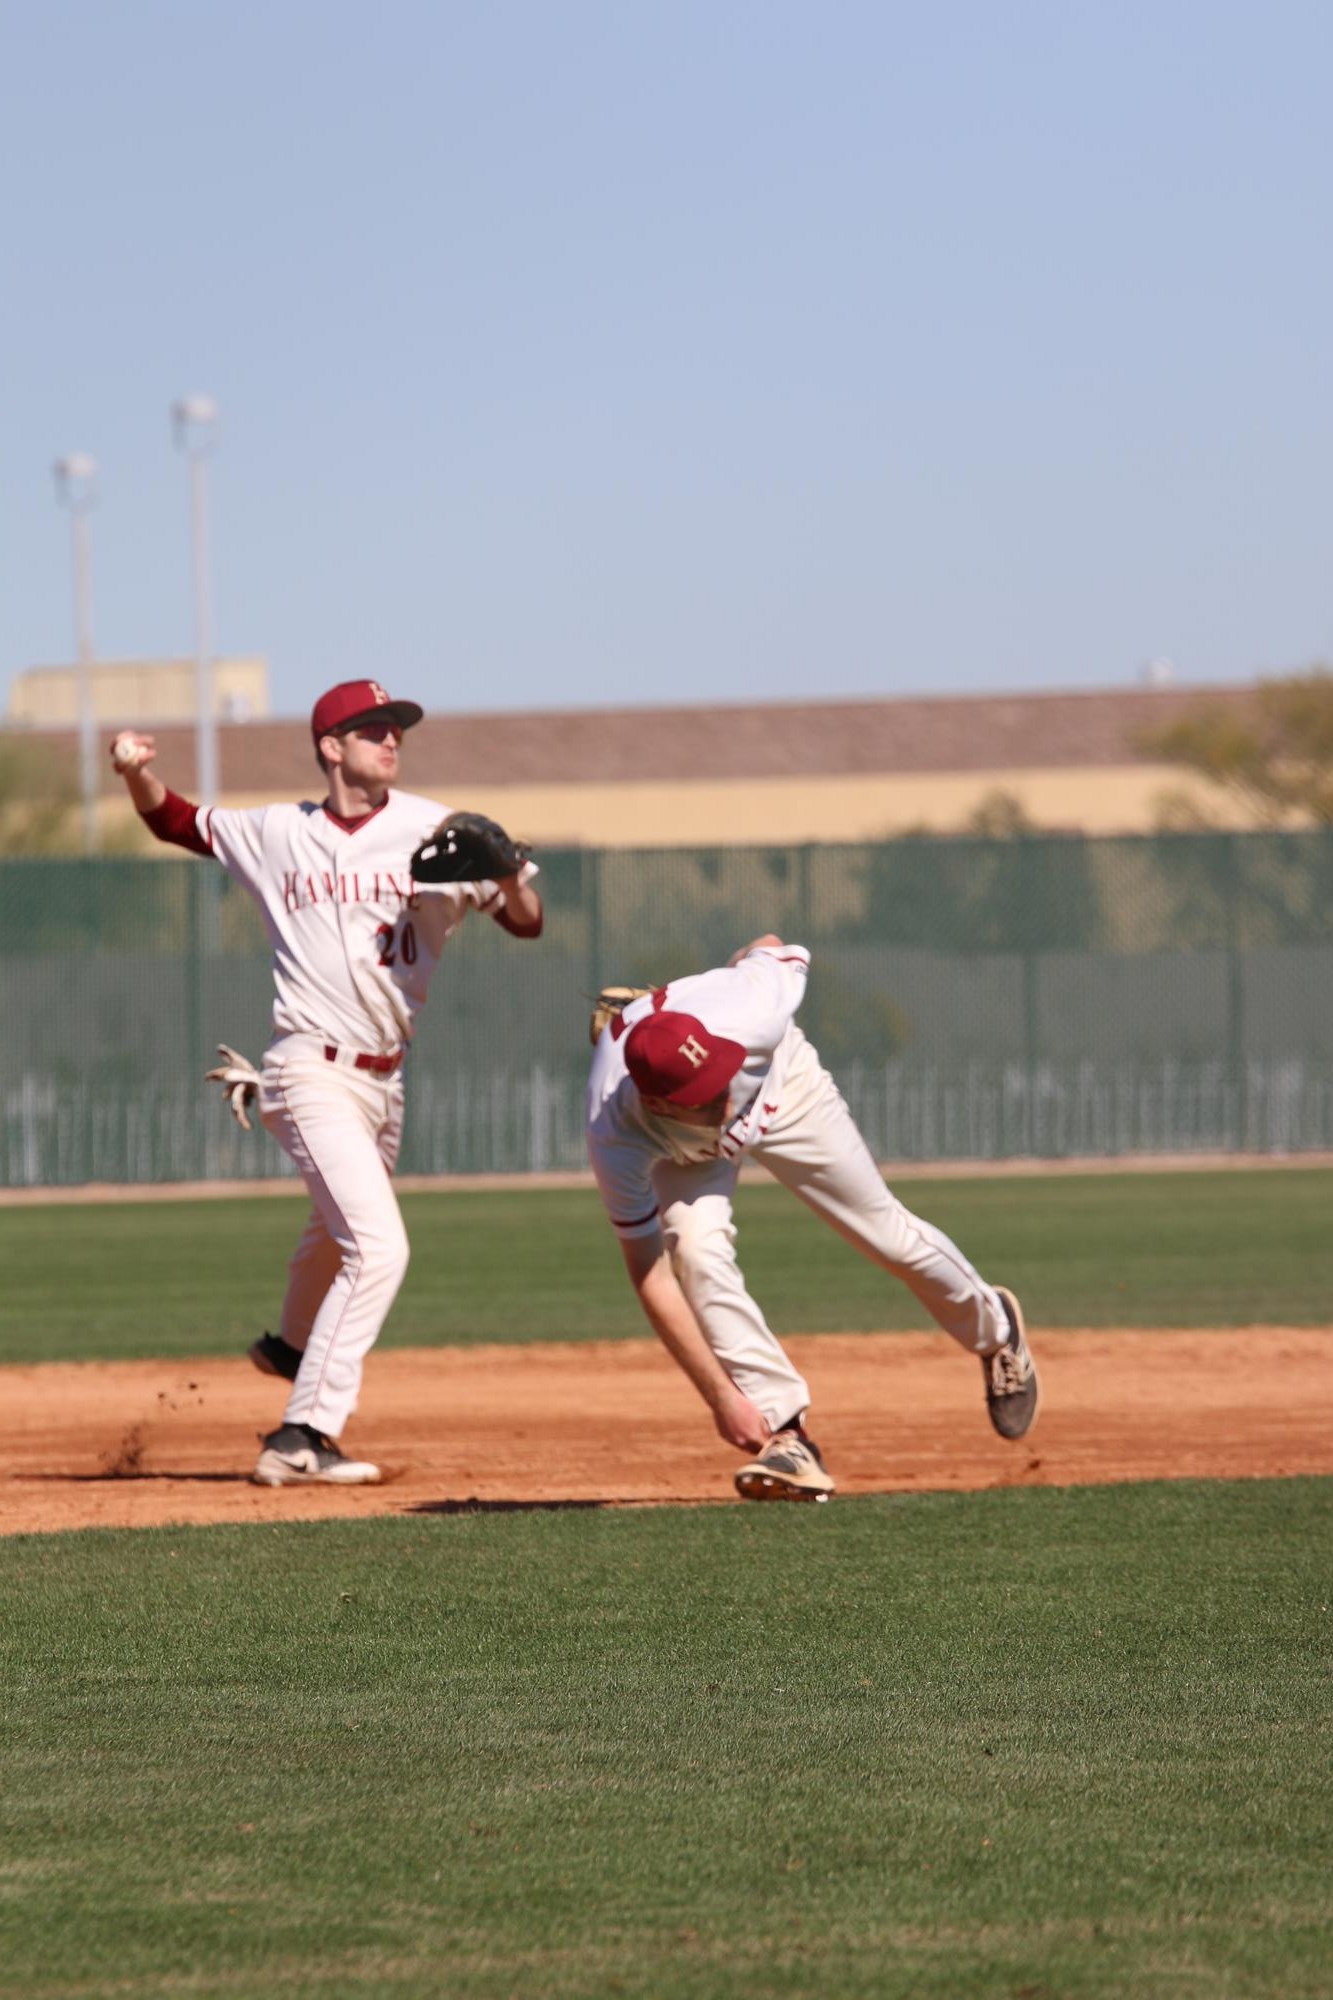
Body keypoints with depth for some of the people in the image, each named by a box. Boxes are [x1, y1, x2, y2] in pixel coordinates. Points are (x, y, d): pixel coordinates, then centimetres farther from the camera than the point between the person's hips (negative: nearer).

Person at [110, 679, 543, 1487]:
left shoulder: (435, 835, 1)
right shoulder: (279, 836, 1)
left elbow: (527, 923, -3)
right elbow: (176, 822, 16)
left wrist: (511, 879, -25)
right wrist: (138, 773, -5)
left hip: (384, 1077, 5)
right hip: (313, 1073, -5)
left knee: (339, 1233, 27)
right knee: (378, 1246, -20)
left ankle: (293, 1345, 58)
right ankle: (305, 1437, -21)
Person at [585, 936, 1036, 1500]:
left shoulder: (747, 1020, -44)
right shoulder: (617, 1141, -42)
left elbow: (774, 951, -19)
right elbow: (649, 1276, -34)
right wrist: (722, 1399, -36)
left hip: (781, 1080, 1)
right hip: (685, 1154, -1)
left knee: (886, 1231, 9)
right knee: (697, 1252, -28)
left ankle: (992, 1327, 39)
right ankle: (784, 1434, -20)